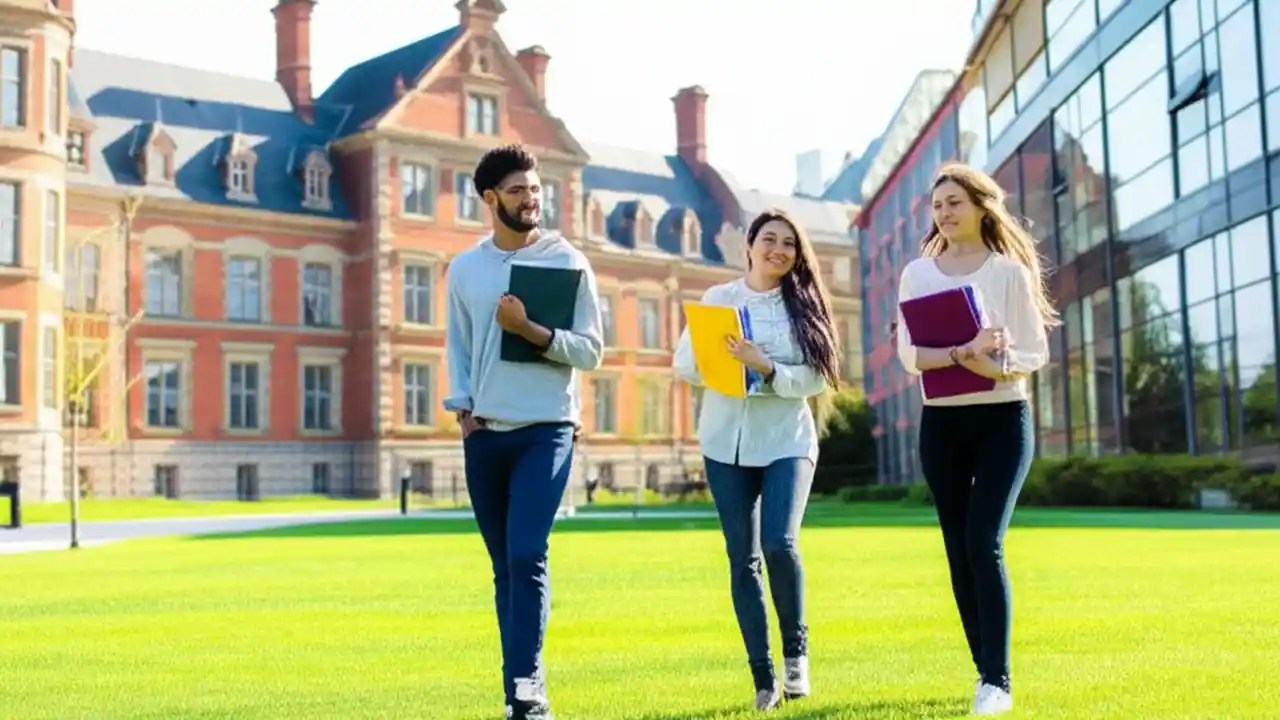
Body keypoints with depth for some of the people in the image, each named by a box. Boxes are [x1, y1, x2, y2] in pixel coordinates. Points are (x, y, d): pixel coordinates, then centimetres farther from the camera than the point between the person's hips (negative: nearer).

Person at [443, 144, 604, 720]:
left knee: (527, 557, -15)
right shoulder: (463, 268, 8)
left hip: (545, 431, -3)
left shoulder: (568, 262, -1)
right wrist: (462, 408, 1)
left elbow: (591, 351, -4)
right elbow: (457, 347, 14)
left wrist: (529, 329, -16)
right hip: (484, 435, 3)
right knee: (504, 567, 8)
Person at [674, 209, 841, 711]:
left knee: (779, 544, -18)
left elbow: (816, 379, -6)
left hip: (786, 442, -2)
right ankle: (762, 674, 12)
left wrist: (766, 368, -20)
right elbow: (683, 363, 2)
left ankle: (796, 650, 6)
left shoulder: (803, 306, 1)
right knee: (742, 558, 3)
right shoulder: (716, 299, 5)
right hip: (725, 443, 2)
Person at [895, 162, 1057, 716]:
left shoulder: (1010, 270, -2)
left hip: (1003, 420, -3)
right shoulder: (917, 272, 5)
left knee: (985, 544, -13)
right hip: (940, 422, 3)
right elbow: (908, 354, -5)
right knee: (958, 550, 5)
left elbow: (1034, 352, -5)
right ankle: (986, 669, 17)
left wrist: (995, 366, -25)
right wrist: (961, 355, -23)